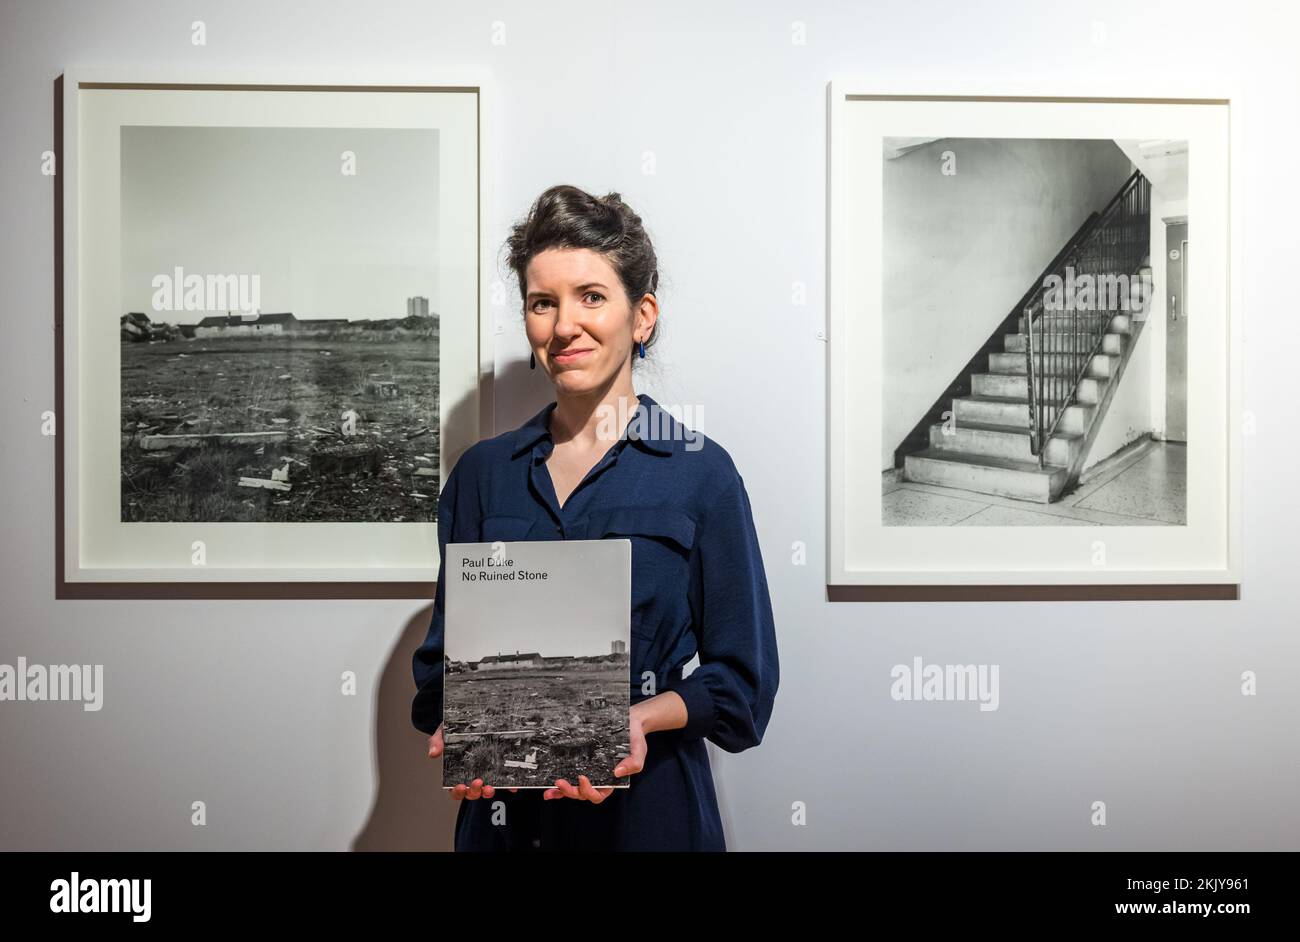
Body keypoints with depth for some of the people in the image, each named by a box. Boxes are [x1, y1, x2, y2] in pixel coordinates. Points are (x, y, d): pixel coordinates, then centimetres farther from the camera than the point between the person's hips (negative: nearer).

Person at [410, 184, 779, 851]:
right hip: (503, 804, 3)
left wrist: (638, 719, -20)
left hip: (646, 803, -2)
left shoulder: (700, 473, -6)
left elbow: (741, 679, -4)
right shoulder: (482, 472, 3)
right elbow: (446, 651, 8)